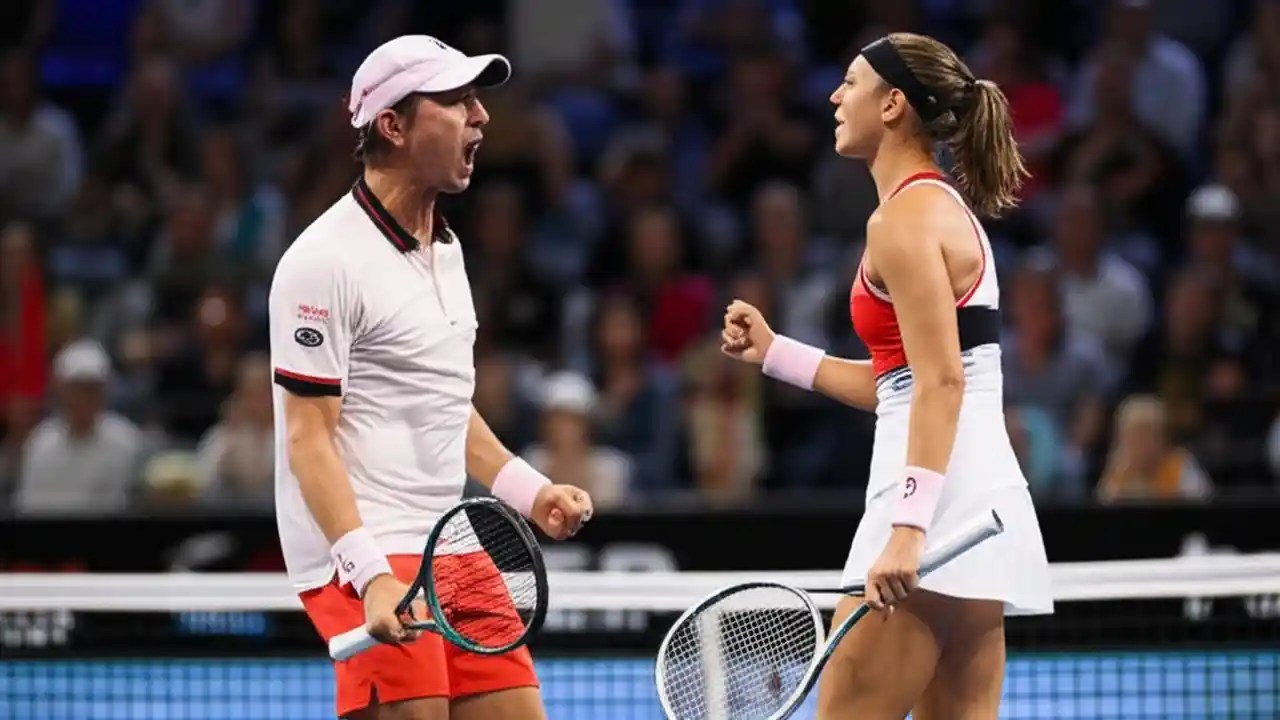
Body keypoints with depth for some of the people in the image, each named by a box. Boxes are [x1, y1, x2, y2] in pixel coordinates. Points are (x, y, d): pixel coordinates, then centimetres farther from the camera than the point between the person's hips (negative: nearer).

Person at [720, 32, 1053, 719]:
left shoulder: (904, 218, -10)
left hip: (936, 499, -10)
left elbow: (940, 382, -19)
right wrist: (773, 352, 22)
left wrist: (908, 526, -26)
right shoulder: (947, 207, 19)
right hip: (985, 498, 10)